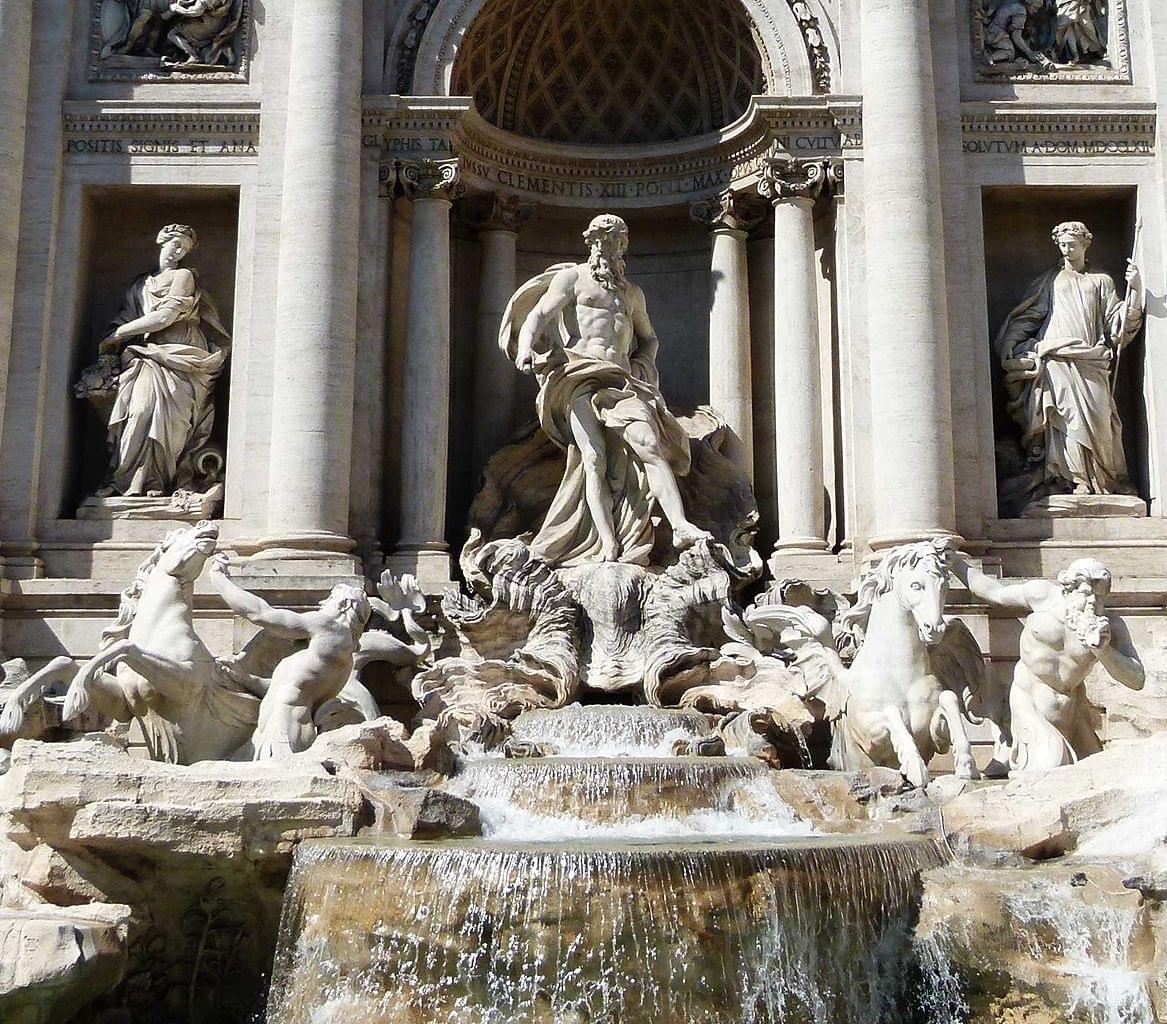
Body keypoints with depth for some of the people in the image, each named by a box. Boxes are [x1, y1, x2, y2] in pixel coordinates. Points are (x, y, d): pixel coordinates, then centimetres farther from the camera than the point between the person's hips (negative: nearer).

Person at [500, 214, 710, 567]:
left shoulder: (633, 293, 29)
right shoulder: (572, 277, 14)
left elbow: (648, 337, 41)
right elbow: (537, 315, 2)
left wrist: (642, 366, 19)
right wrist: (526, 349, -19)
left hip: (620, 380, 4)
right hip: (578, 376, -4)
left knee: (650, 444, -20)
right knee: (594, 457, -19)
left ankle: (680, 526, -31)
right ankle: (608, 545, -27)